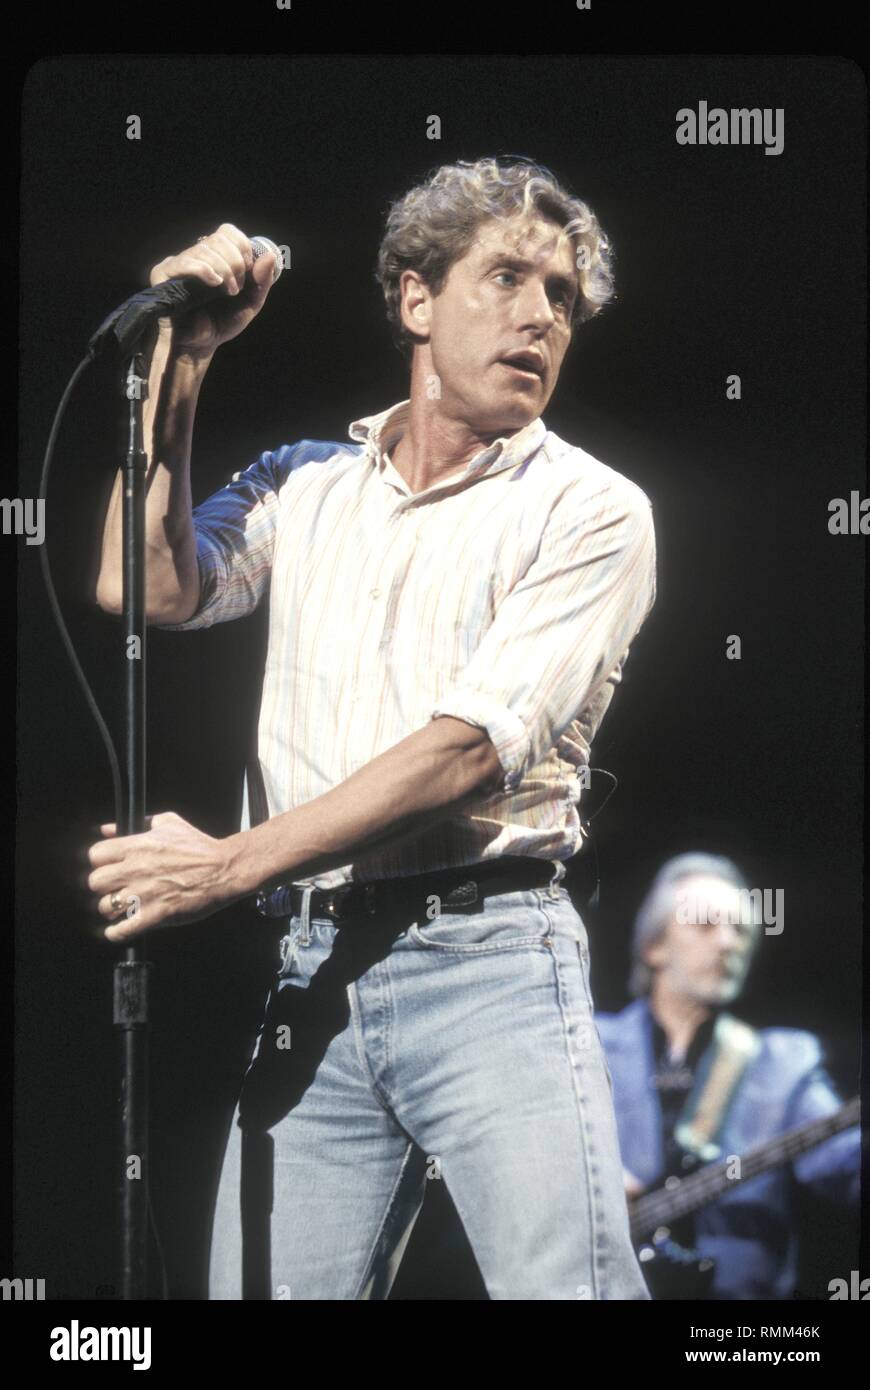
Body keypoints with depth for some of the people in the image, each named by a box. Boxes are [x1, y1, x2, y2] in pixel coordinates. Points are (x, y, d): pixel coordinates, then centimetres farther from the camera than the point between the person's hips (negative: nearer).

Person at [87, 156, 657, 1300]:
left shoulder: (592, 511, 1)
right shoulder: (308, 484, 16)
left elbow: (468, 750, -9)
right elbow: (147, 590, 0)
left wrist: (229, 866, -12)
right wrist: (181, 358, -1)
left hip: (487, 960, -3)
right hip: (314, 971, 4)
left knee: (567, 1285, -11)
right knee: (267, 1289, 2)